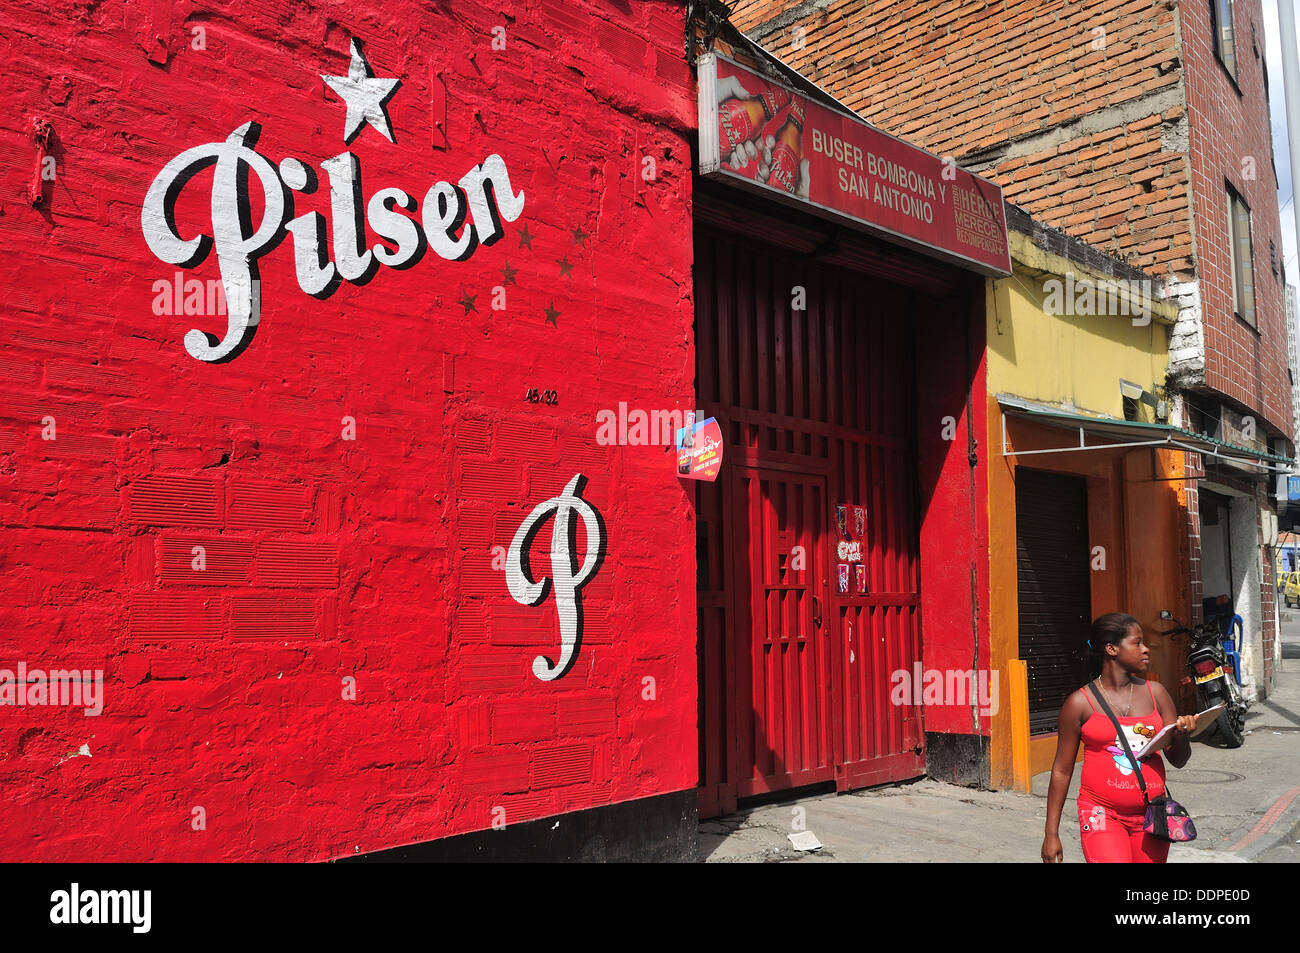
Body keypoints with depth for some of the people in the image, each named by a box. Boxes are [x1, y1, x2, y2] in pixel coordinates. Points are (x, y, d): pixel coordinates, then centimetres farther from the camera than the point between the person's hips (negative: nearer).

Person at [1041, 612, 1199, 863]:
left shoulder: (1155, 693, 8)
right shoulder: (1080, 703, -3)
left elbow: (1178, 760, 13)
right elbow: (1062, 770, 2)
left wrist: (1182, 736, -11)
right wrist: (1051, 834, 1)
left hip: (1151, 814, 4)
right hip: (1102, 813, -4)